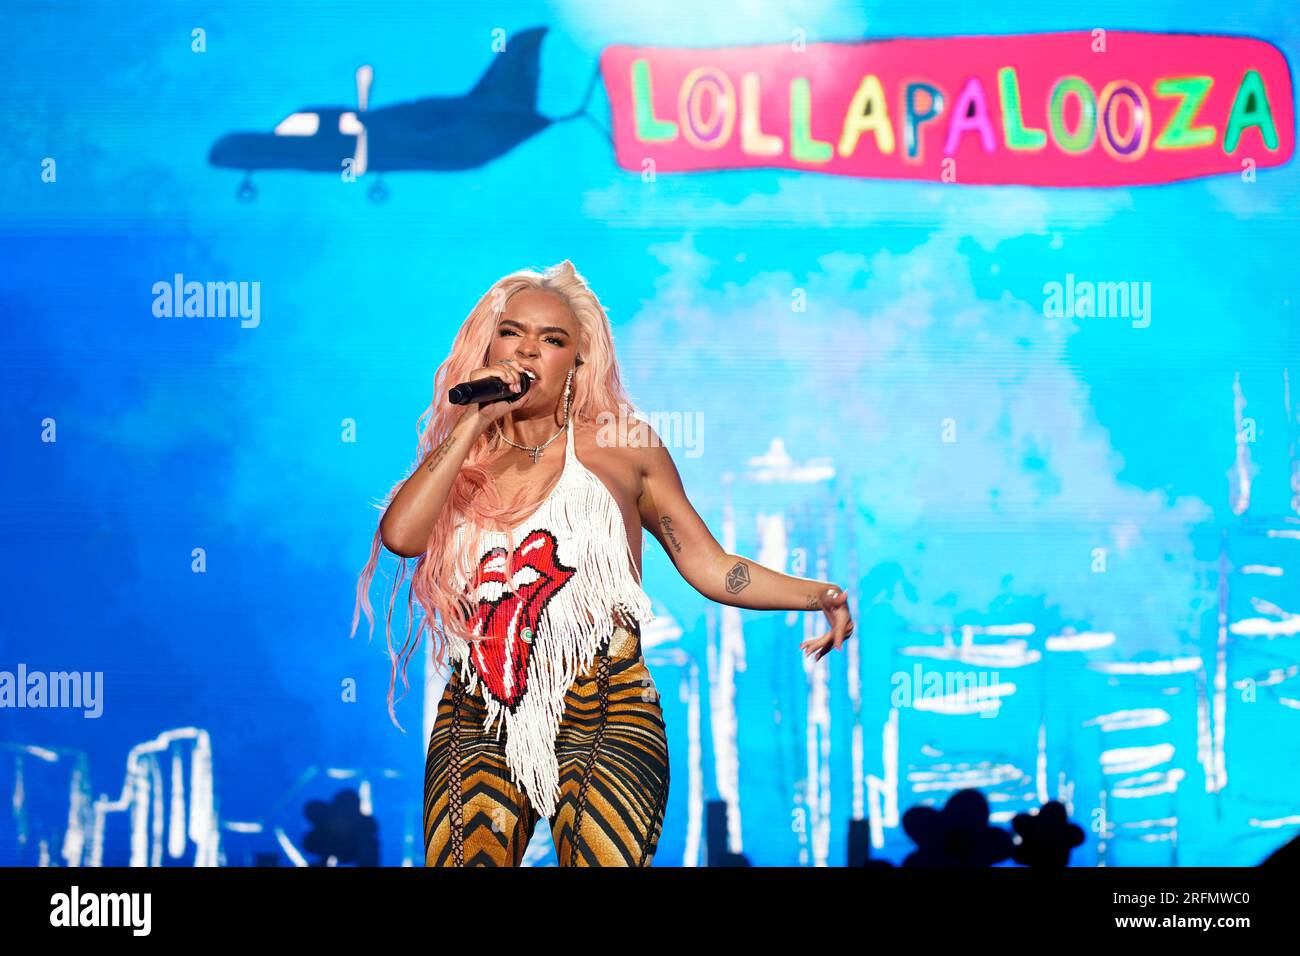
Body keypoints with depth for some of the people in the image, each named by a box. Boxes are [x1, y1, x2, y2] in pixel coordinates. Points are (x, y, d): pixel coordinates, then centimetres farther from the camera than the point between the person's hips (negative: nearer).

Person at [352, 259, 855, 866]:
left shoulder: (621, 448, 4)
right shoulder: (457, 462, 10)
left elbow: (710, 567, 4)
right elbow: (401, 534, -11)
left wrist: (815, 594, -10)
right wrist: (472, 424, -7)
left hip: (604, 722, -2)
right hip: (477, 725, 2)